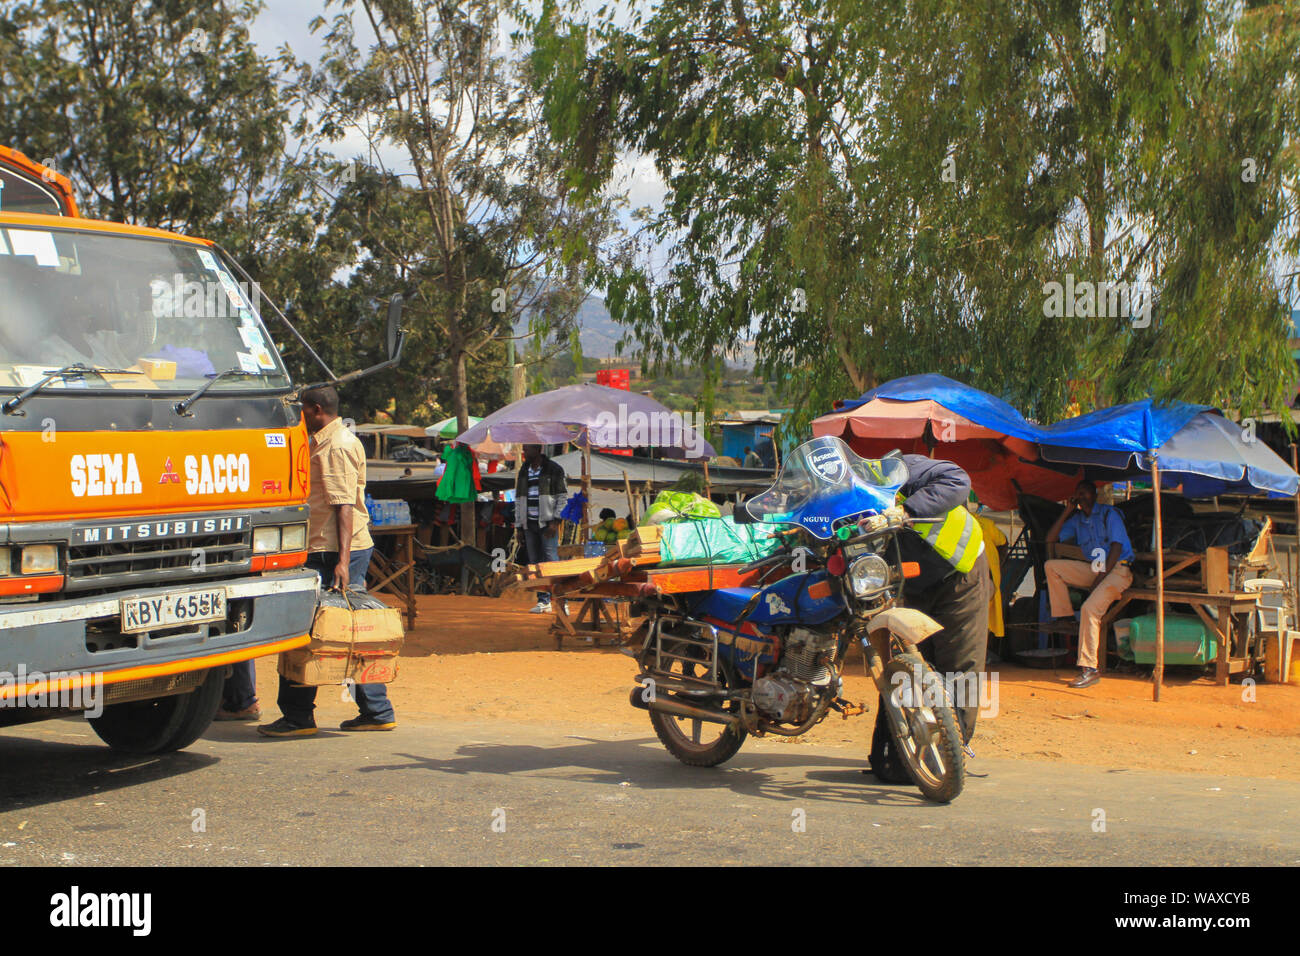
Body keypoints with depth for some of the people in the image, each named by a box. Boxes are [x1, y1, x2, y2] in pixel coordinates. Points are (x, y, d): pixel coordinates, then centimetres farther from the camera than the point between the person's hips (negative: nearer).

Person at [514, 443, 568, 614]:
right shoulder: (523, 471, 15)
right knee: (535, 563, 4)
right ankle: (543, 601, 8)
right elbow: (518, 499, 19)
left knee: (551, 561, -11)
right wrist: (519, 523, 11)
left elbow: (563, 497, -3)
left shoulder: (553, 470, -1)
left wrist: (555, 521, -11)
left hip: (547, 523, -5)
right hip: (529, 524, 6)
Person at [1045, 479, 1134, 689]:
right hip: (1092, 568, 7)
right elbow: (1051, 539, 15)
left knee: (1090, 608, -28)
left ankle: (1089, 669, -30)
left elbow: (1117, 547, -11)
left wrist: (1101, 577, -18)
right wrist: (1067, 512, 9)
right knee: (1051, 566, -8)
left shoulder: (1108, 514, -2)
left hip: (1117, 569, -7)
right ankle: (1064, 618, -10)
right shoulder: (1077, 520, 18)